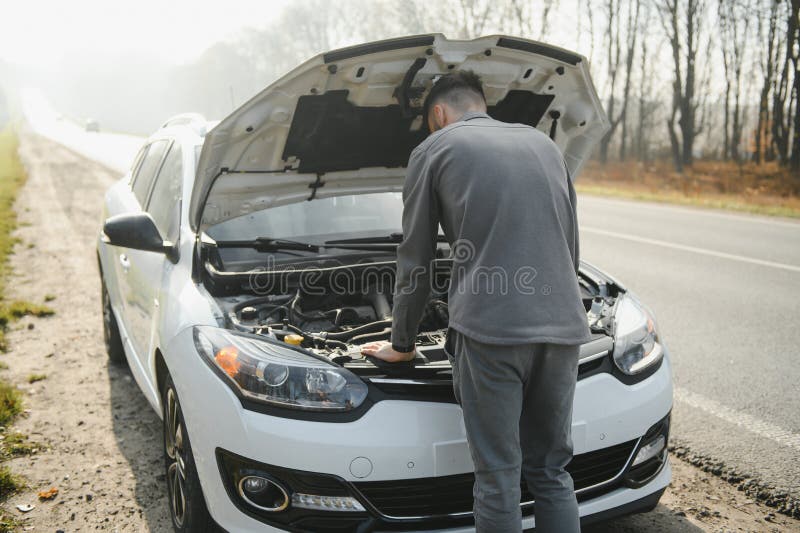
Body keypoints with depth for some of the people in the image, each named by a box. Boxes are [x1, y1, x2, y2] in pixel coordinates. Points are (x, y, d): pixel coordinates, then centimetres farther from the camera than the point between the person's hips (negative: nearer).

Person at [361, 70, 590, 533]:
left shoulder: (433, 151, 8)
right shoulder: (543, 143, 21)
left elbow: (415, 263, 11)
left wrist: (402, 345, 22)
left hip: (490, 327, -5)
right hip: (562, 327, 5)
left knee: (499, 477, 4)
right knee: (552, 473, 15)